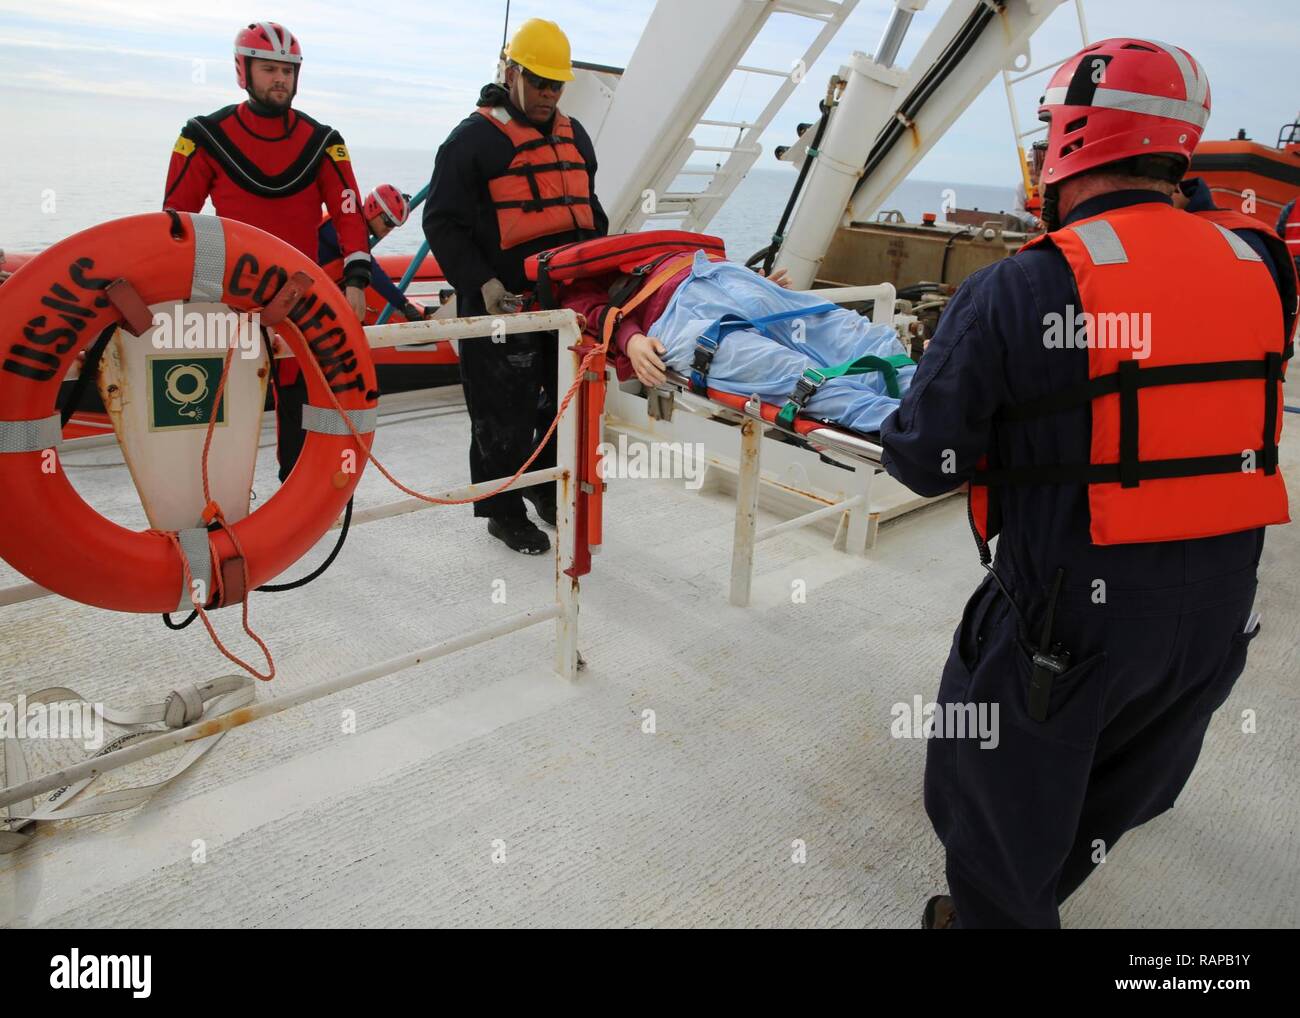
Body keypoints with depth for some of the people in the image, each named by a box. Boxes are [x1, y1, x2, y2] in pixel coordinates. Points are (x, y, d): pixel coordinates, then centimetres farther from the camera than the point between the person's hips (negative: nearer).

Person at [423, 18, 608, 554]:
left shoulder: (573, 135, 17)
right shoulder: (474, 138, -5)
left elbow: (589, 210, 27)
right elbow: (444, 223, -8)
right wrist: (480, 284, -21)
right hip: (504, 305, -6)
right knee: (506, 415, 0)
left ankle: (549, 489, 33)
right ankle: (504, 510, 16)